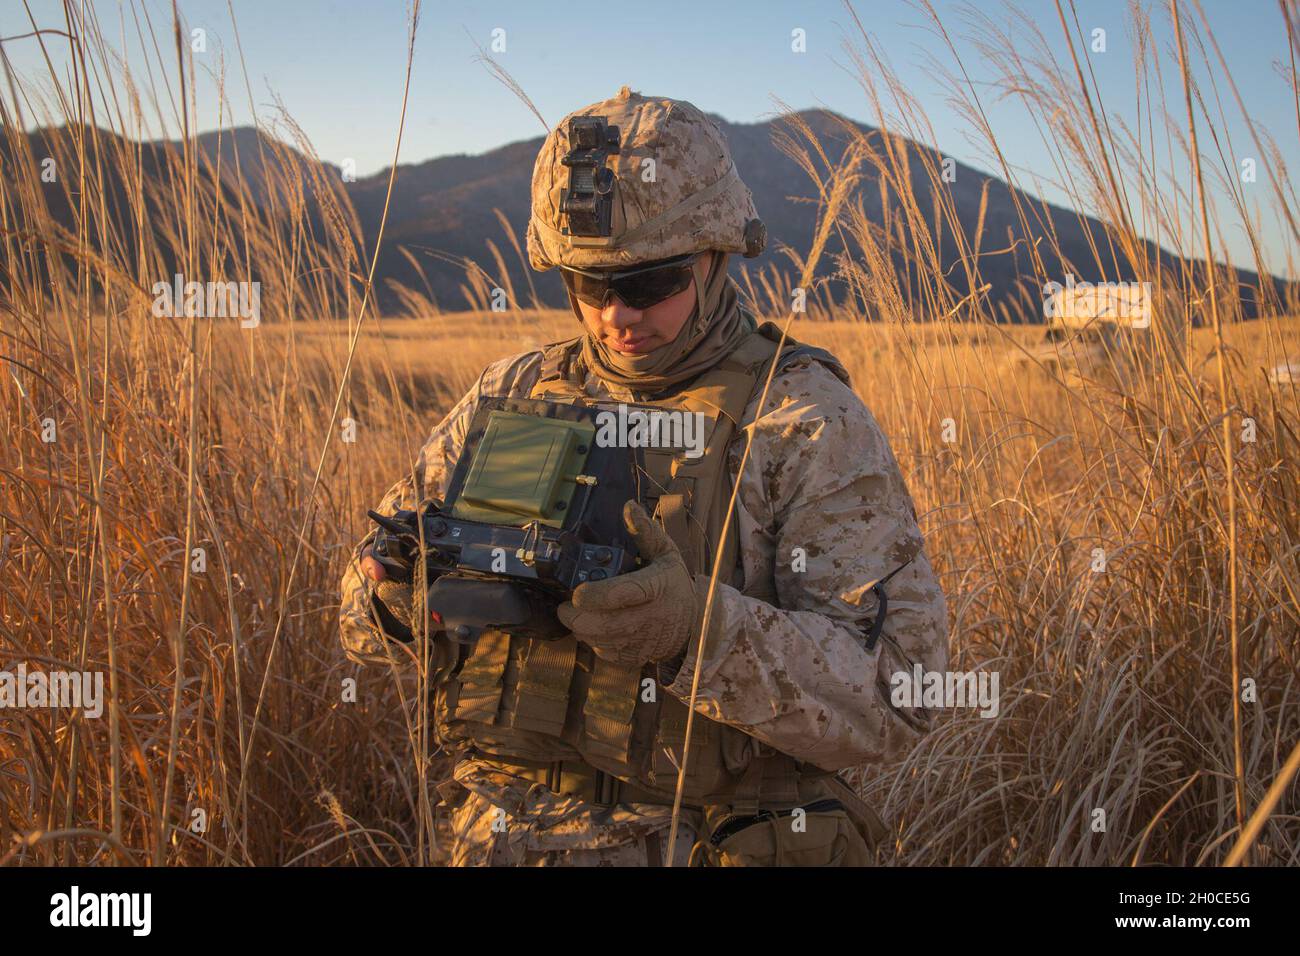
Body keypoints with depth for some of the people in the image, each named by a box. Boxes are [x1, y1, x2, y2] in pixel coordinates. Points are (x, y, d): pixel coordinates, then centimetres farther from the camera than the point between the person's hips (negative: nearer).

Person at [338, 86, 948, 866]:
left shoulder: (813, 426, -4)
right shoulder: (515, 393, 9)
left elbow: (894, 695, -12)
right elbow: (366, 617, 14)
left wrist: (699, 626, -26)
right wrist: (395, 594, -9)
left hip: (706, 842, -5)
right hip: (502, 836, 5)